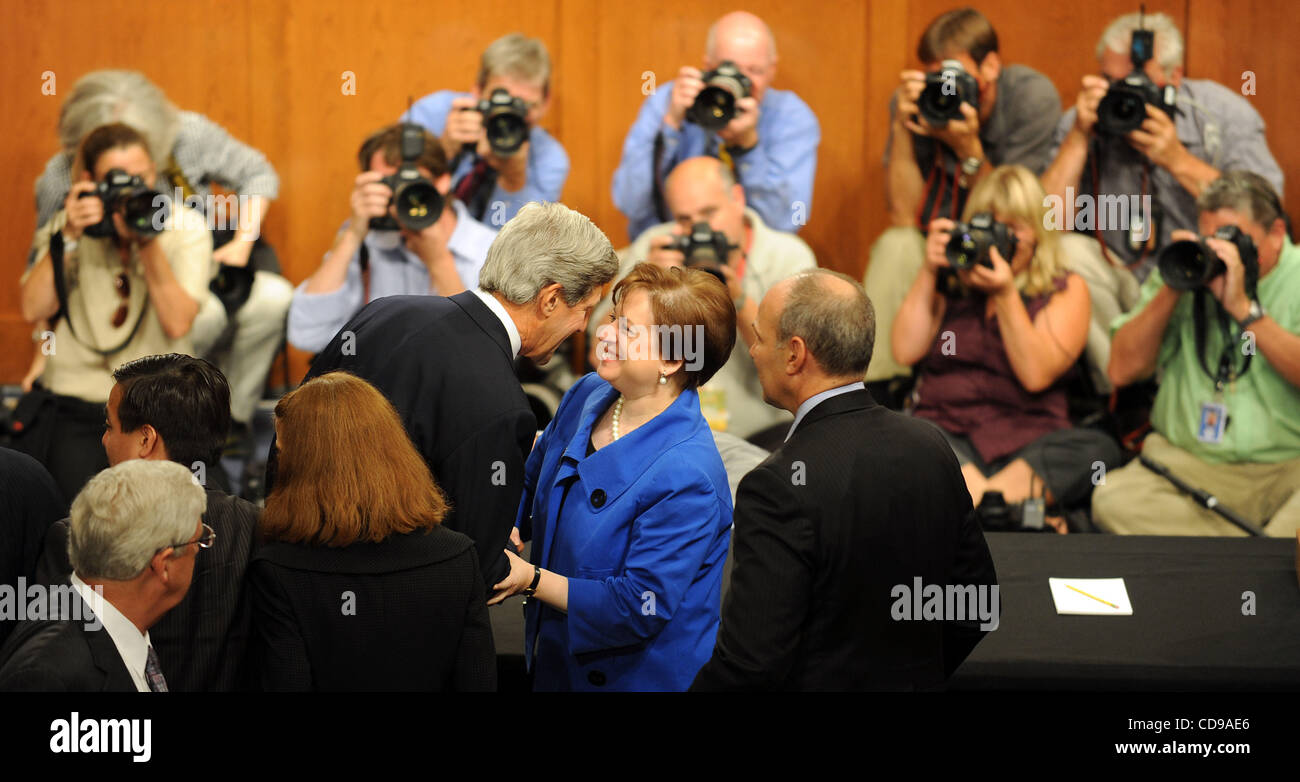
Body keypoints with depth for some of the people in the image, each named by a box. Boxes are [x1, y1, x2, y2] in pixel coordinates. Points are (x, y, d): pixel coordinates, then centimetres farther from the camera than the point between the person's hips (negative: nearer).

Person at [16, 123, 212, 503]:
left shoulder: (185, 228, -1)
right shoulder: (67, 224, 4)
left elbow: (177, 324, -15)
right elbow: (33, 310, -10)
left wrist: (148, 243, -22)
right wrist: (69, 236, -17)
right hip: (78, 398, 0)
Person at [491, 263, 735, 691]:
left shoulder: (685, 476, -28)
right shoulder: (587, 395, -3)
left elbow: (640, 609, -27)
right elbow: (533, 485, 13)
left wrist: (532, 580, -26)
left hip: (638, 676, -7)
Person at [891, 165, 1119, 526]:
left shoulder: (1066, 290, 11)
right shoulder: (949, 280, 16)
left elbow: (1036, 375, -5)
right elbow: (906, 352, 2)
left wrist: (1005, 295, -11)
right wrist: (928, 272, 0)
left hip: (1026, 445, 0)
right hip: (945, 435, 0)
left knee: (1099, 449, -32)